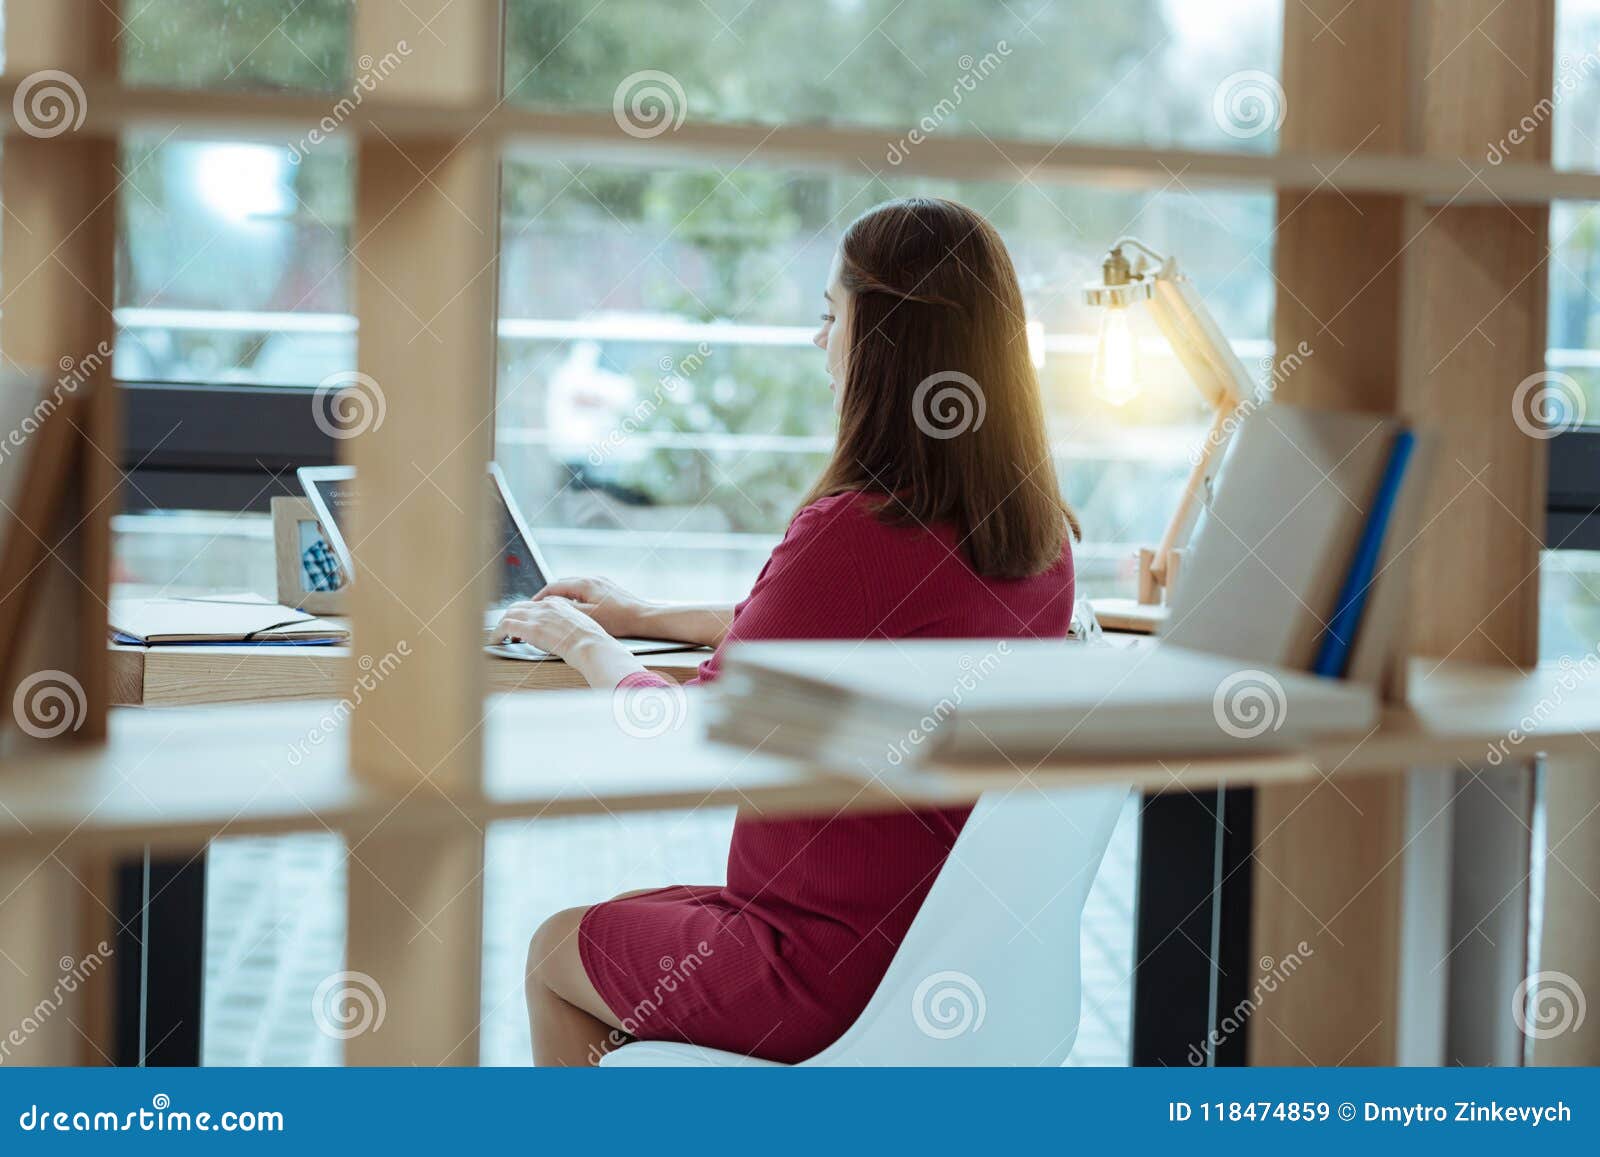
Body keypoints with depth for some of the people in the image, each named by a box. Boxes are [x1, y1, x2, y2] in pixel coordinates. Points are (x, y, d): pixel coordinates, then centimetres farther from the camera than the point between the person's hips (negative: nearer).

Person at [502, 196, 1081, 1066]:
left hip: (837, 975, -8)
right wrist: (645, 618, 24)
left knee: (555, 953, 19)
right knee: (626, 921, 29)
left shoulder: (852, 531, -26)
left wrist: (584, 645, 5)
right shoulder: (1041, 533, 0)